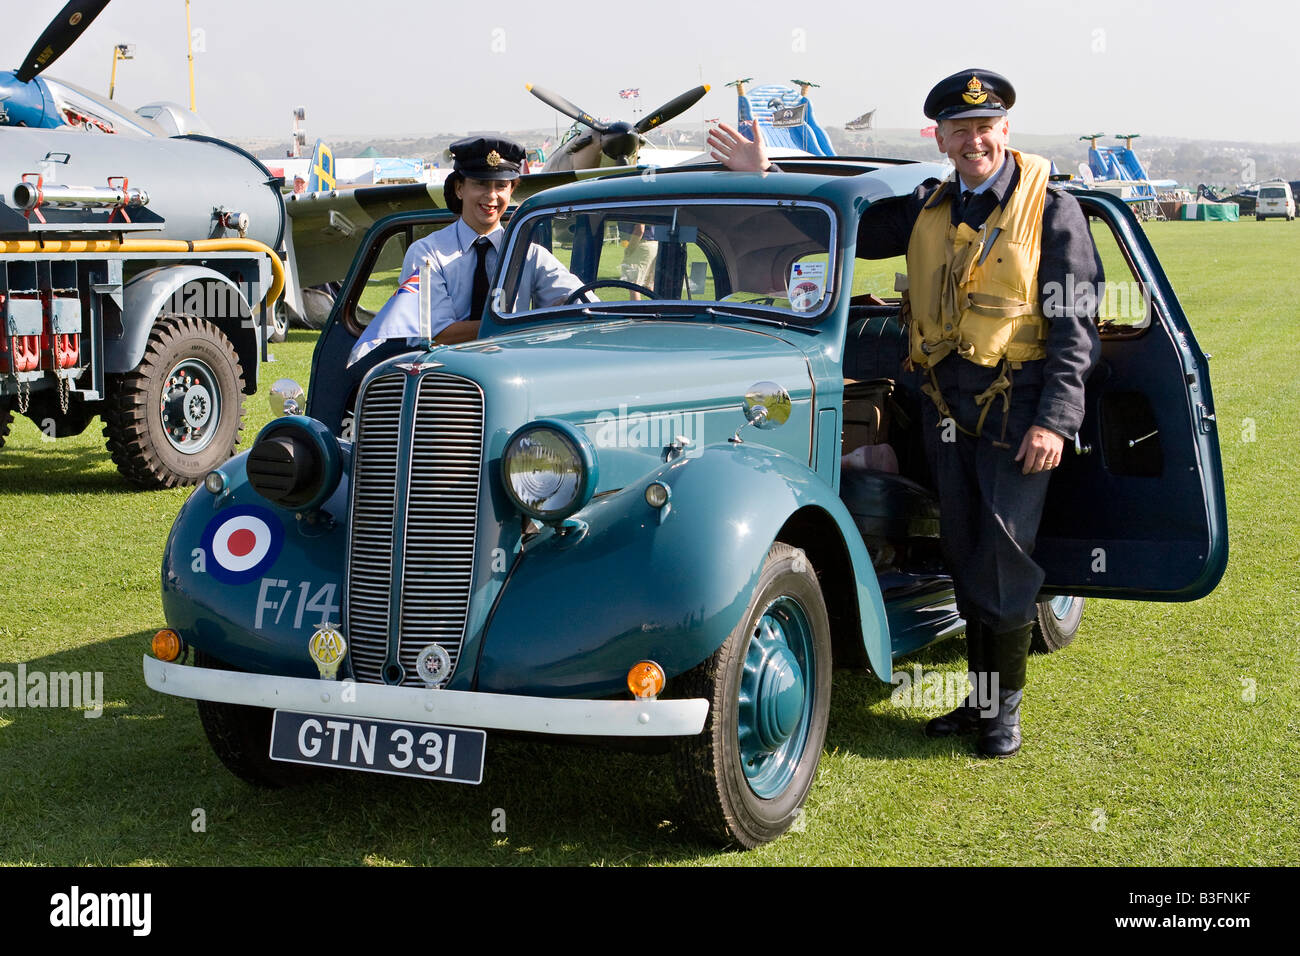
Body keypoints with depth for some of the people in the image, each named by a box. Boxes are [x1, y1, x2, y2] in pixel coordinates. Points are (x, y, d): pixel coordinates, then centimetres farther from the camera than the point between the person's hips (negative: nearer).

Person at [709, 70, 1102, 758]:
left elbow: (1074, 325, -8)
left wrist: (1055, 420, -15)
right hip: (945, 409, 5)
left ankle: (1007, 706, 13)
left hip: (1017, 409, -5)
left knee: (1004, 558, -3)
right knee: (964, 556, 11)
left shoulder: (1051, 211, -5)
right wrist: (762, 179, 7)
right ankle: (981, 697, 24)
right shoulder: (927, 209, 10)